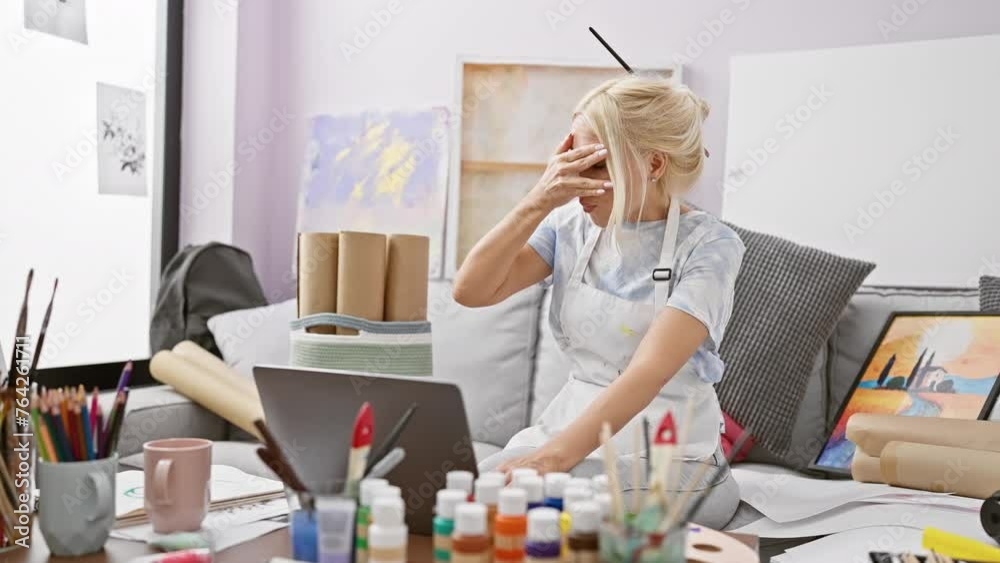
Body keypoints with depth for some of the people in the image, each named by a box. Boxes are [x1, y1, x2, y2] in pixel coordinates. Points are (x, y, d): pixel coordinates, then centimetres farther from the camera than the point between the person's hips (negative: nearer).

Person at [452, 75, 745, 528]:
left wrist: (552, 456, -38)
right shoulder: (573, 223, 2)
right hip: (571, 427, 4)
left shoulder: (708, 246, -13)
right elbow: (471, 291, -6)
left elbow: (650, 370, -26)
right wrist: (538, 202, -17)